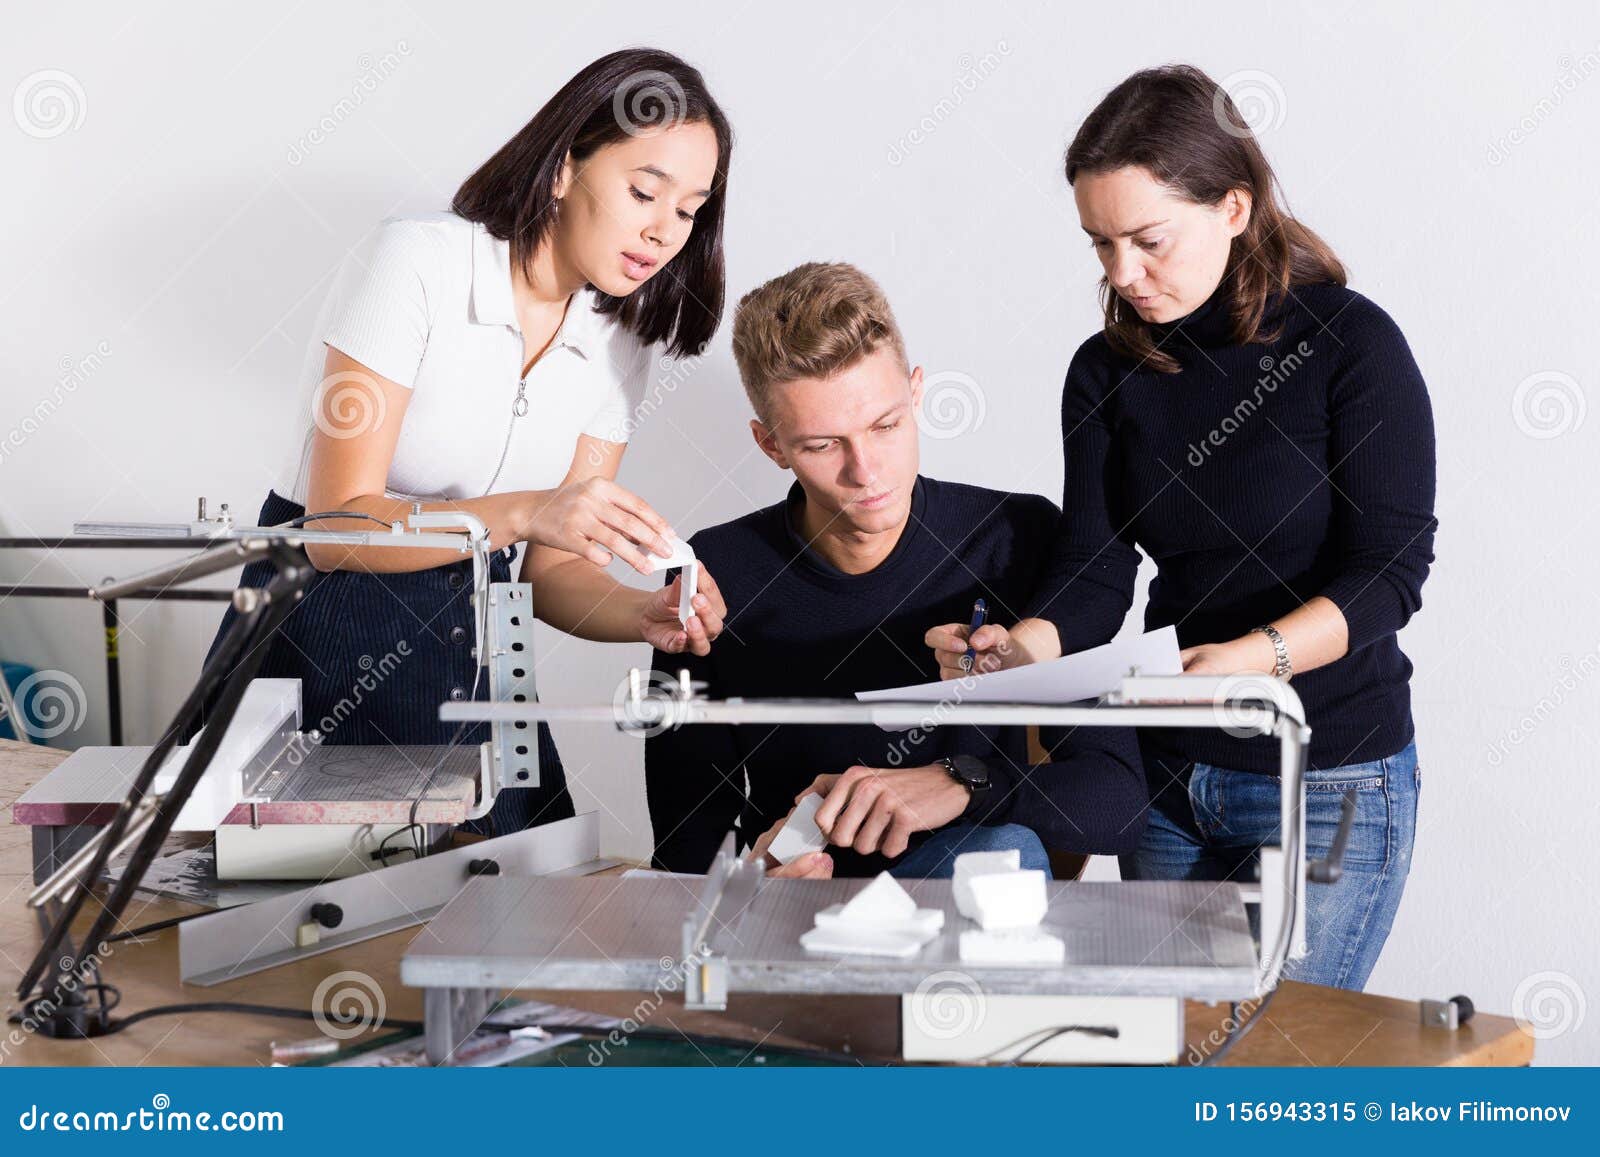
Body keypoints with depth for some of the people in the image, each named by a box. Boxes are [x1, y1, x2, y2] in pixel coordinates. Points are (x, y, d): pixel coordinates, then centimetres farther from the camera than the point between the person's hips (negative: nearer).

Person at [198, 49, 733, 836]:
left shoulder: (622, 342, 2)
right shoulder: (417, 263, -16)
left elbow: (550, 569, 2)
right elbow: (337, 527, -20)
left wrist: (648, 615, -19)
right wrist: (524, 512, -32)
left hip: (474, 649, 5)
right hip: (322, 635, -5)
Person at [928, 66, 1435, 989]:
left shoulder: (1350, 343, -11)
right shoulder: (1108, 370, 3)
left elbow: (1390, 569, -16)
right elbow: (1096, 570, -5)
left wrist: (1251, 657, -32)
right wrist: (1024, 645, -26)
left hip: (1330, 782, -4)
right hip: (1168, 773, 5)